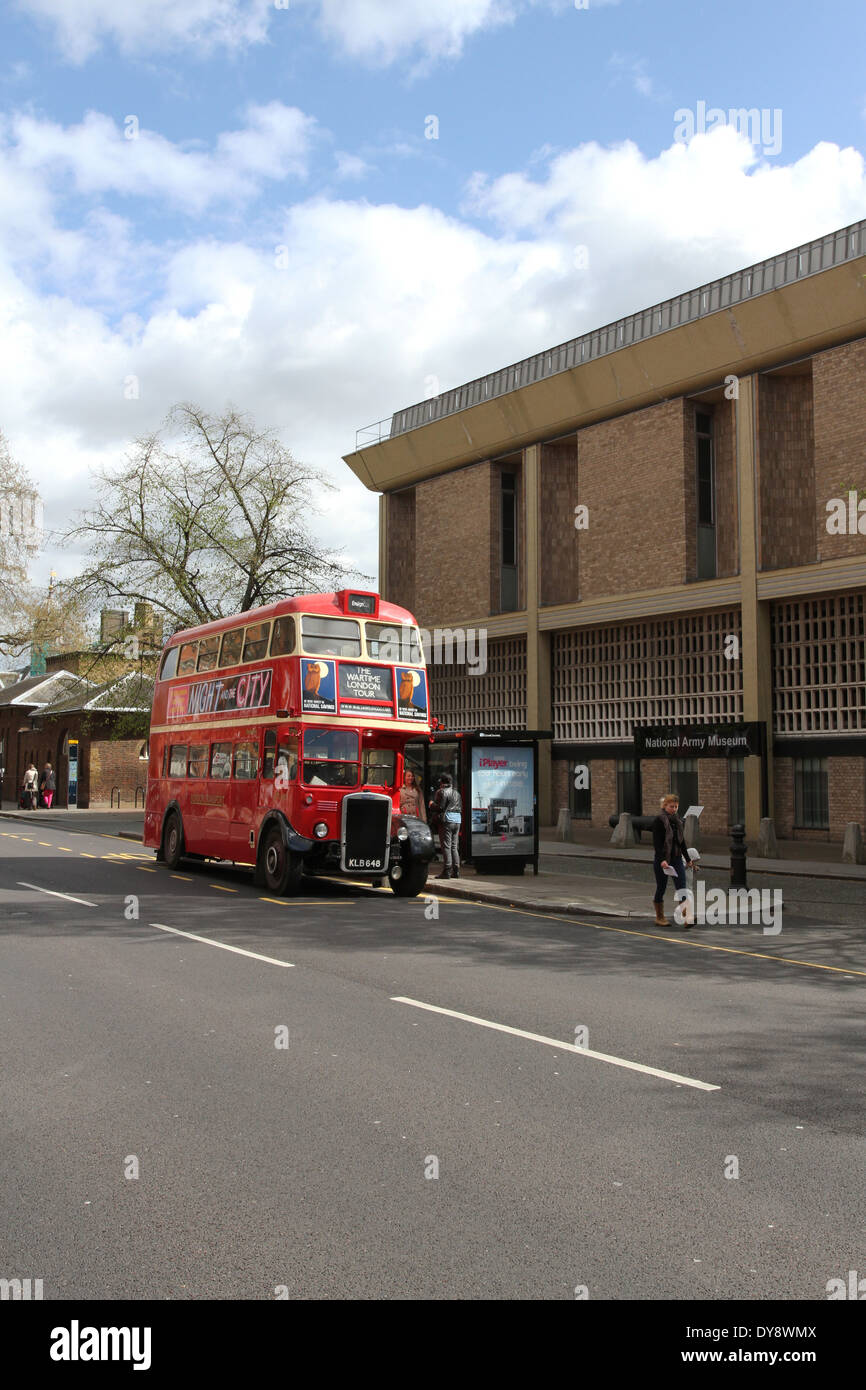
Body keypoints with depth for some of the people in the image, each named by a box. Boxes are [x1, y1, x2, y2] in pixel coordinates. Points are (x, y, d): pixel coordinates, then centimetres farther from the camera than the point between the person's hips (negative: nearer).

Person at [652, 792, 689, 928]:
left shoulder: (678, 820, 10)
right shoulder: (659, 820, -10)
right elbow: (657, 842, -17)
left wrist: (687, 858, 21)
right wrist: (662, 860, -27)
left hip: (677, 859, 5)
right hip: (662, 860, -5)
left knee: (681, 888, -5)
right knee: (661, 888, 6)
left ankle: (686, 919, -10)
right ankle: (659, 918, 20)